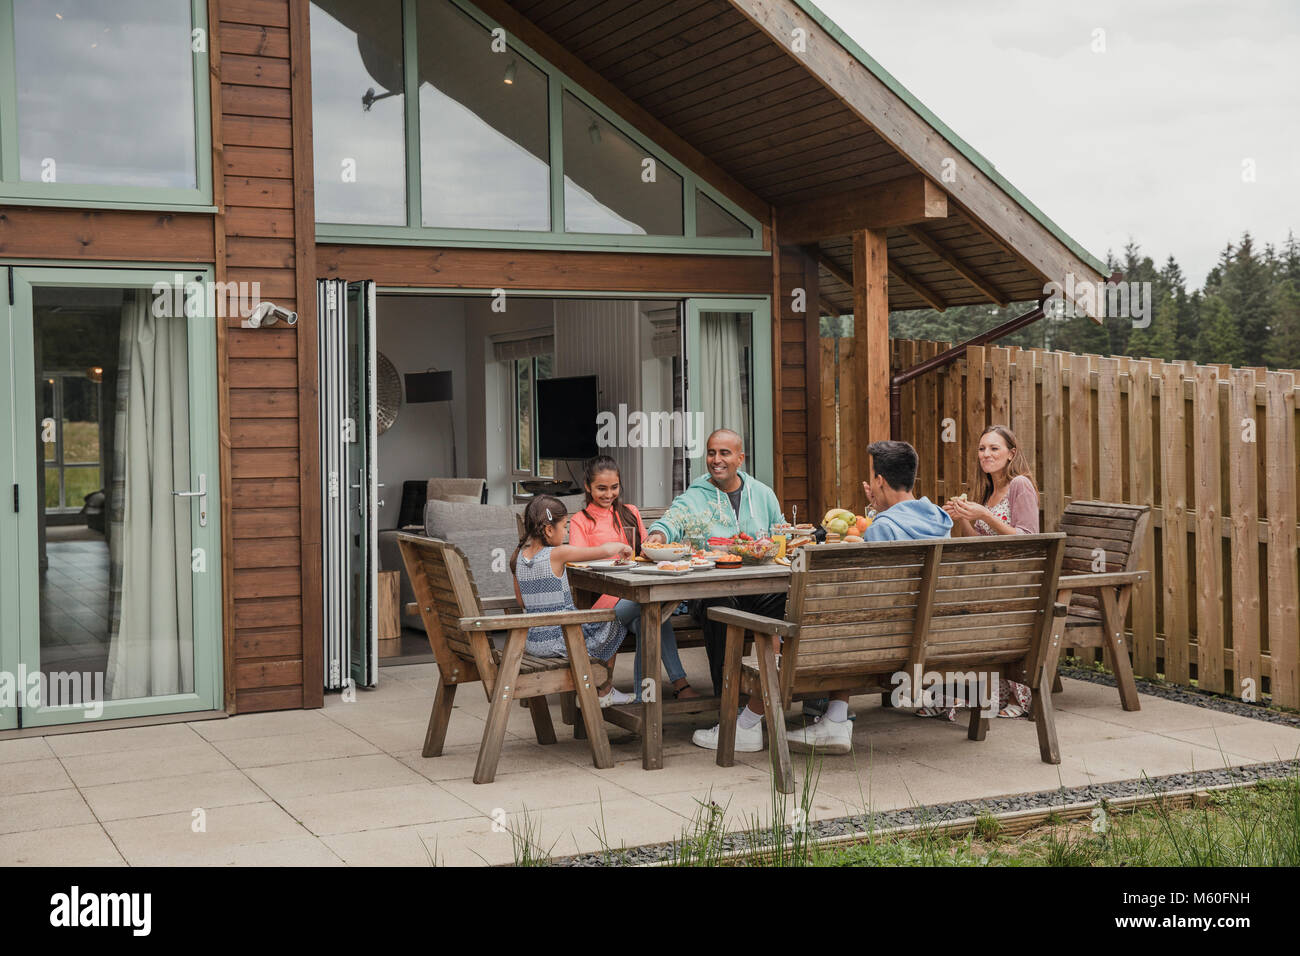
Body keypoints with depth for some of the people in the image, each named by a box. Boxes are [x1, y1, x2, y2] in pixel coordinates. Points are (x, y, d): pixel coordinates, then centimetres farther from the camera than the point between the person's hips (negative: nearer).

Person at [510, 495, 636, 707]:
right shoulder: (558, 554, -18)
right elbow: (606, 550, -17)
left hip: (532, 642, 7)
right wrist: (622, 546, 4)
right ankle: (604, 692, 28)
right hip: (560, 640, -7)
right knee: (612, 626, 18)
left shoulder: (520, 556, 1)